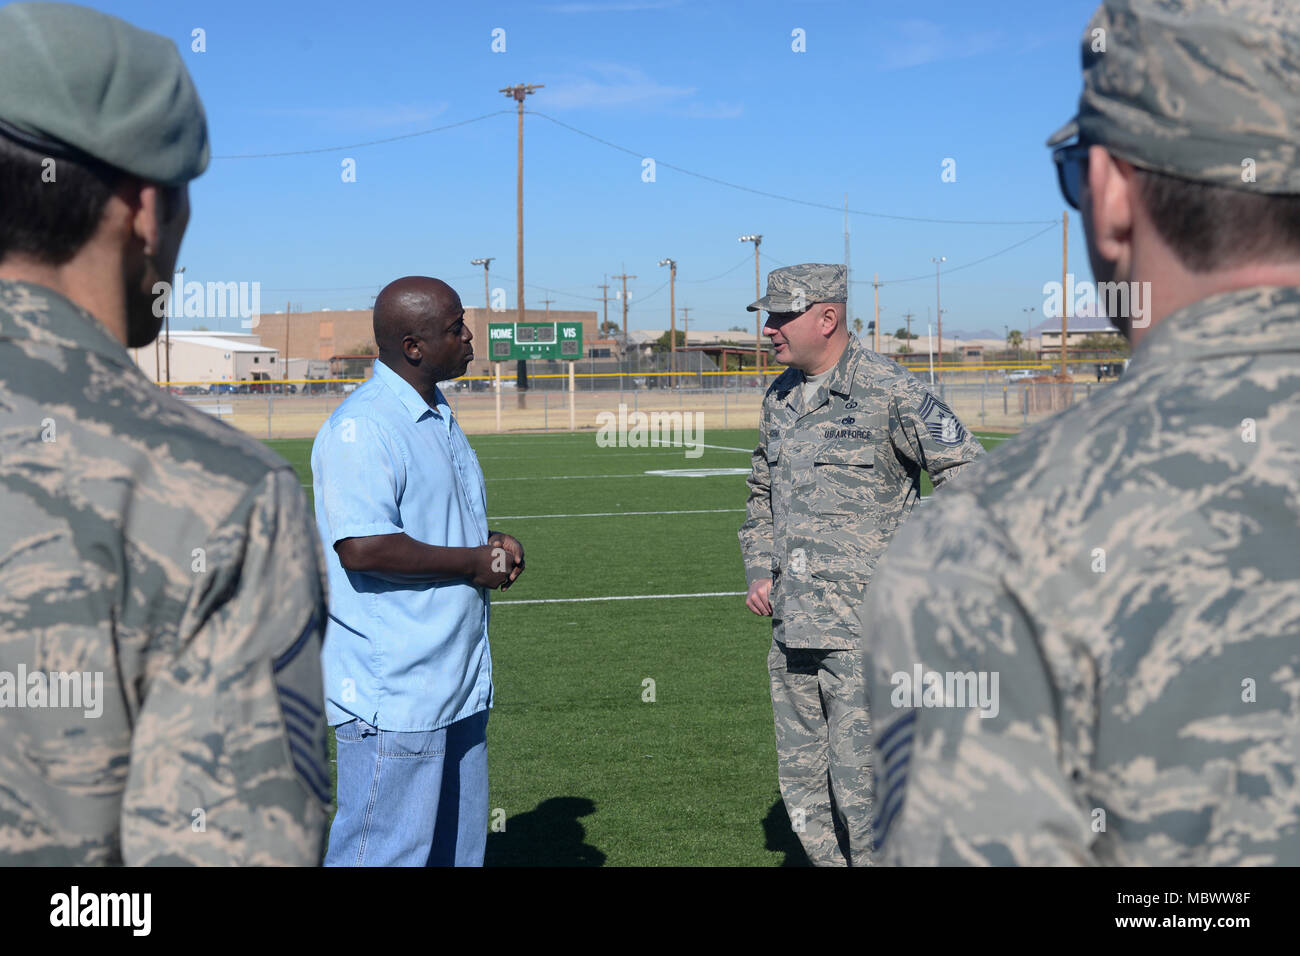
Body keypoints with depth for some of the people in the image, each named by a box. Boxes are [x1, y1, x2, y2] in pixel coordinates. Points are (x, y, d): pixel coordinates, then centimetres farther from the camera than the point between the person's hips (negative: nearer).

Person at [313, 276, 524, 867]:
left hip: (459, 684, 10)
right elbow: (361, 547, -26)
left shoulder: (438, 418, 15)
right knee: (385, 850, -3)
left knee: (457, 847, 16)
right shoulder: (360, 428, -17)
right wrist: (475, 562, -16)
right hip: (392, 694, -10)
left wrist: (496, 546, 5)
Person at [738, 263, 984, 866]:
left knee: (860, 787, -7)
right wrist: (759, 572, 13)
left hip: (866, 632, -7)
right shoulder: (779, 398, 13)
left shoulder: (889, 392, -10)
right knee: (802, 788, 13)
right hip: (792, 629, 8)